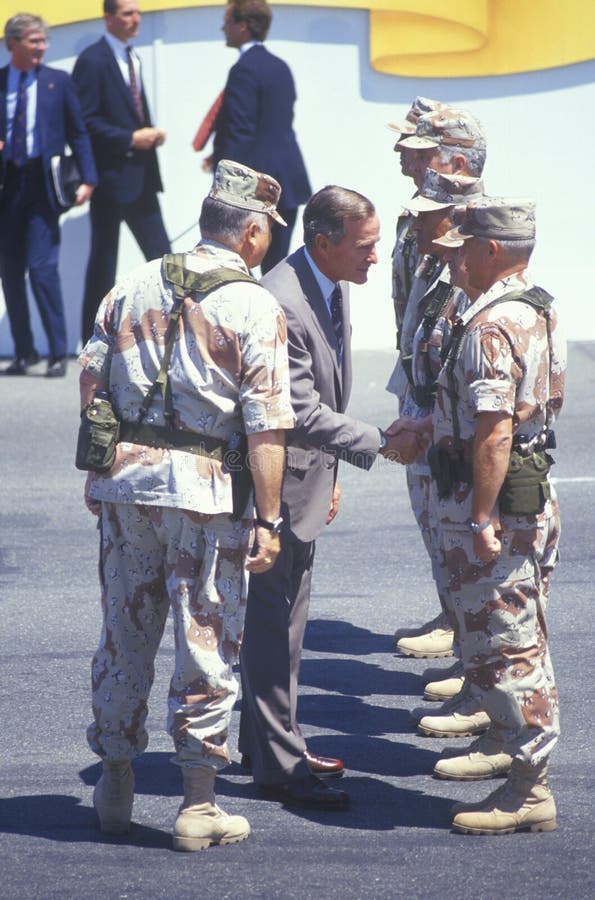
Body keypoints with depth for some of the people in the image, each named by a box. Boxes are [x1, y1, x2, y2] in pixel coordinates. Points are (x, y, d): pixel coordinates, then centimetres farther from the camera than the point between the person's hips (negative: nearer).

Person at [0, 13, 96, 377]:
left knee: (43, 268, -11)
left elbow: (78, 133, 6)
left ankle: (58, 353, -4)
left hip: (42, 183, -2)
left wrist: (88, 179, -4)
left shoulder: (58, 81, 5)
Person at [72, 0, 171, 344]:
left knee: (161, 256, 6)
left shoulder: (133, 59, 15)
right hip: (111, 177, -8)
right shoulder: (93, 61, -11)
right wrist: (130, 139, -18)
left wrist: (150, 133, 3)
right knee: (103, 261, 0)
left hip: (142, 176, 8)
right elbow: (86, 122, -16)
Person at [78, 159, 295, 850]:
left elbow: (92, 380, 9)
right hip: (206, 489, -5)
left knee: (124, 636, 16)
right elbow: (266, 423, -12)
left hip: (125, 480, 5)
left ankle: (115, 790, 25)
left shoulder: (133, 286, 6)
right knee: (206, 646, 4)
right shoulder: (254, 308, -9)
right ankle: (198, 806, 8)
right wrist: (267, 520, -8)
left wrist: (98, 472, 19)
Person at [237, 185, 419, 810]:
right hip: (274, 482, -10)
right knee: (271, 624, -2)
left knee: (287, 618, 19)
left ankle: (266, 741, 31)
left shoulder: (332, 288, 4)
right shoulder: (279, 305, -28)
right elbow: (302, 414, -28)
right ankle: (277, 765, 4)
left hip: (307, 475, 10)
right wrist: (381, 444, -25)